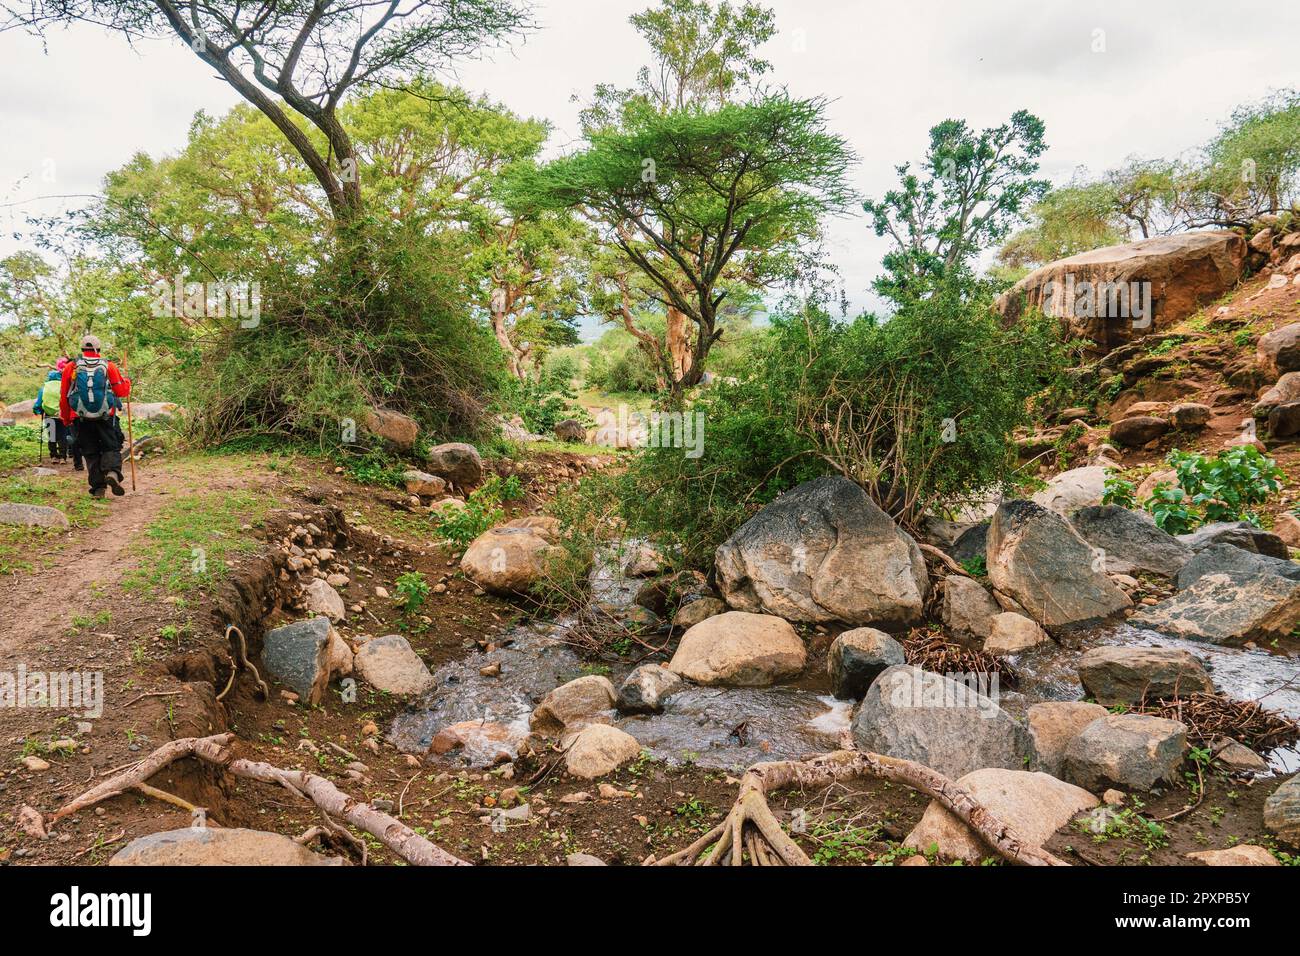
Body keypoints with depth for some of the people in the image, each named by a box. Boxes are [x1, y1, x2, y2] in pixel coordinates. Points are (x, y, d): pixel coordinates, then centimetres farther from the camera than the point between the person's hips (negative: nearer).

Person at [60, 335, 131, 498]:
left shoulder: (70, 367, 3)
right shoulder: (108, 366, -1)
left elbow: (63, 397, 6)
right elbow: (122, 391, 2)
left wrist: (66, 419, 17)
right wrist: (126, 381, 24)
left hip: (81, 419, 1)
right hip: (106, 417, -1)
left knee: (91, 453, 9)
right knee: (111, 447, 6)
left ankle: (98, 487, 5)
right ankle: (112, 472, -22)